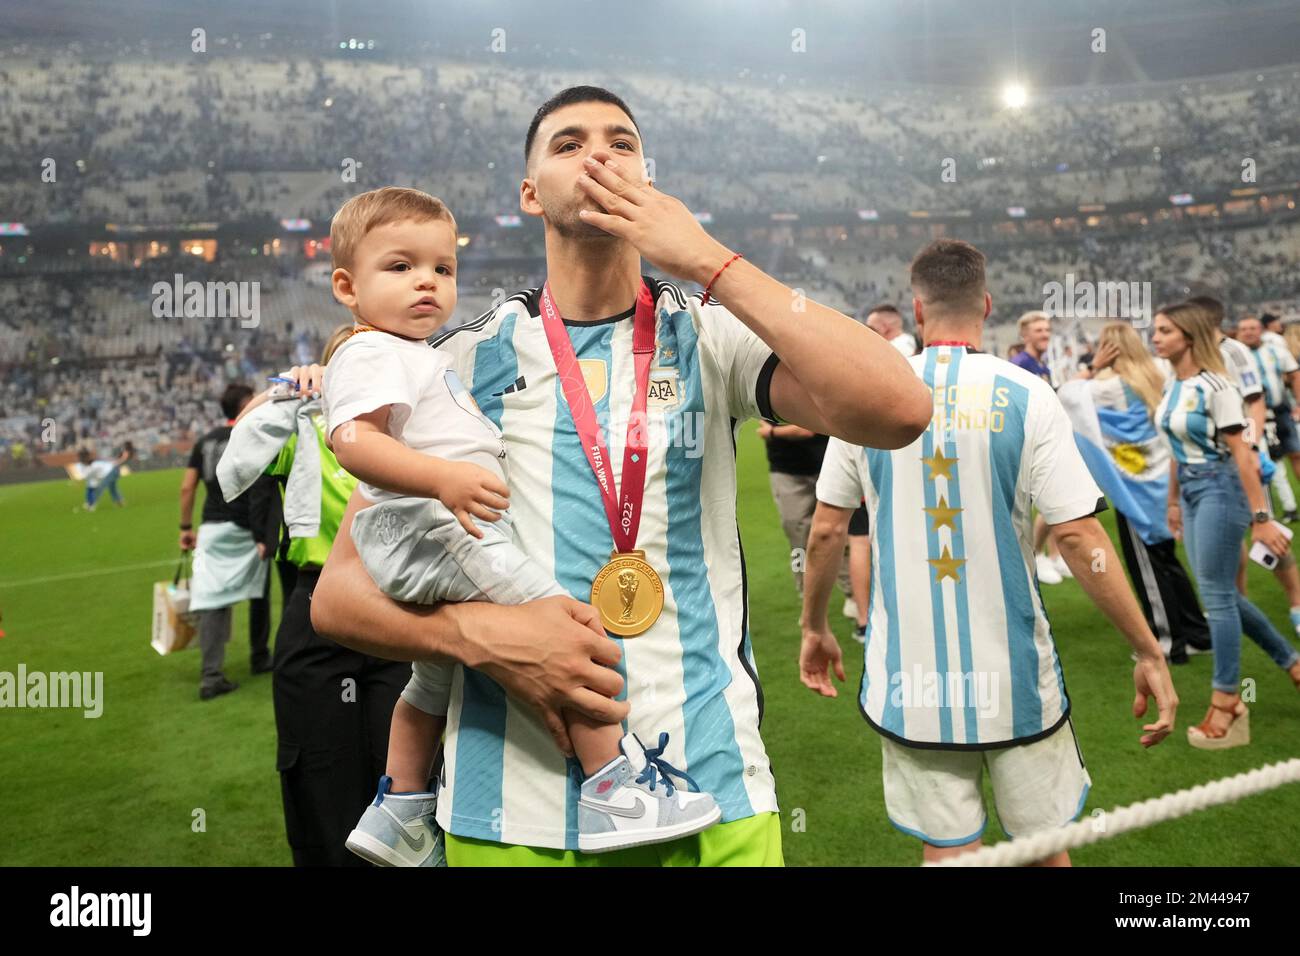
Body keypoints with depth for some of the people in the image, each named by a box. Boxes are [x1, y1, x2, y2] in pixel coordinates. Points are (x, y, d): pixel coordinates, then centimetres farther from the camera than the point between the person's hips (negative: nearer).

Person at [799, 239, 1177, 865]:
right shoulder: (1025, 396, -8)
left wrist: (814, 628, 15)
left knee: (945, 849, 11)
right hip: (1013, 674, -1)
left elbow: (826, 530, 1)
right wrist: (1149, 653, -2)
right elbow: (1079, 537, -12)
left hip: (908, 678, 1)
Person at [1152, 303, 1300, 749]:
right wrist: (1173, 501, 20)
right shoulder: (1172, 387, 7)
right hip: (1191, 492, 8)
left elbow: (1241, 453, -18)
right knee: (1221, 592, 14)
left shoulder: (1215, 387, -17)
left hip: (1220, 491, -8)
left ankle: (1226, 703, 7)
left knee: (1216, 595, -3)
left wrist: (1260, 517, -19)